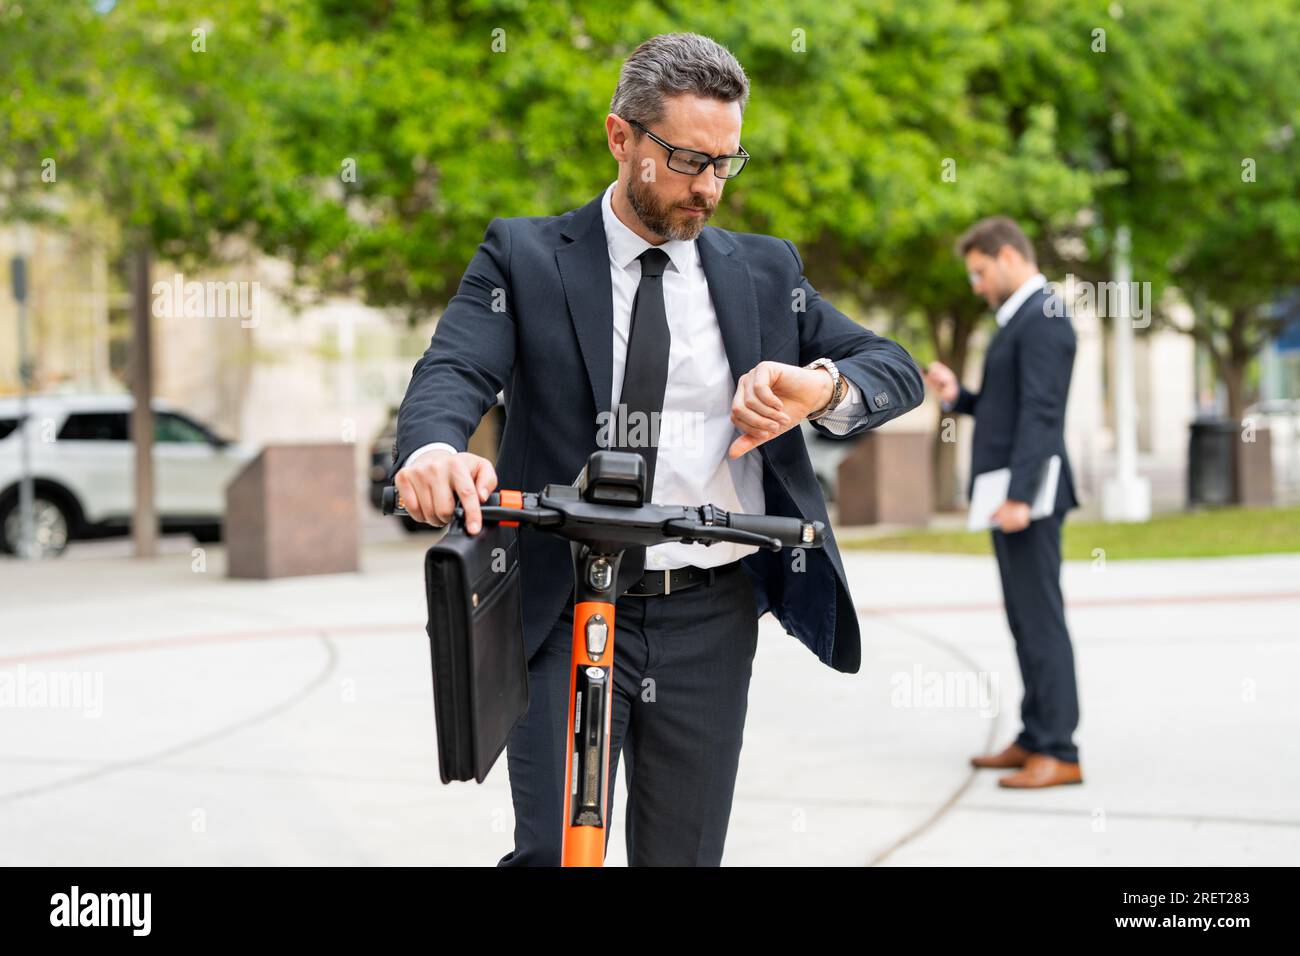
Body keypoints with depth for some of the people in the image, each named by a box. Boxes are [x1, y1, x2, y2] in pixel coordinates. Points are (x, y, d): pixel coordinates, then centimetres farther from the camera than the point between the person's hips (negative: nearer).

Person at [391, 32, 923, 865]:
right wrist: (434, 446, -38)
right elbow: (454, 372, -13)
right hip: (564, 613, -3)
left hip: (711, 617, 3)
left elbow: (897, 370, 7)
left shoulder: (764, 270, 11)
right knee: (551, 851, -12)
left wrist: (823, 386, -18)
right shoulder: (523, 256, 2)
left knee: (684, 852, 10)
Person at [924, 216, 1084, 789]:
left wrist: (1018, 495, -25)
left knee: (1041, 619, -8)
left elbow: (1039, 413, -20)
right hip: (1010, 493, 10)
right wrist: (957, 396, 8)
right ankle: (1035, 739, 20)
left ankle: (1059, 752, -6)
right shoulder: (1022, 318, 20)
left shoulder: (1042, 318, -13)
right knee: (1026, 621, 13)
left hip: (1028, 495, -10)